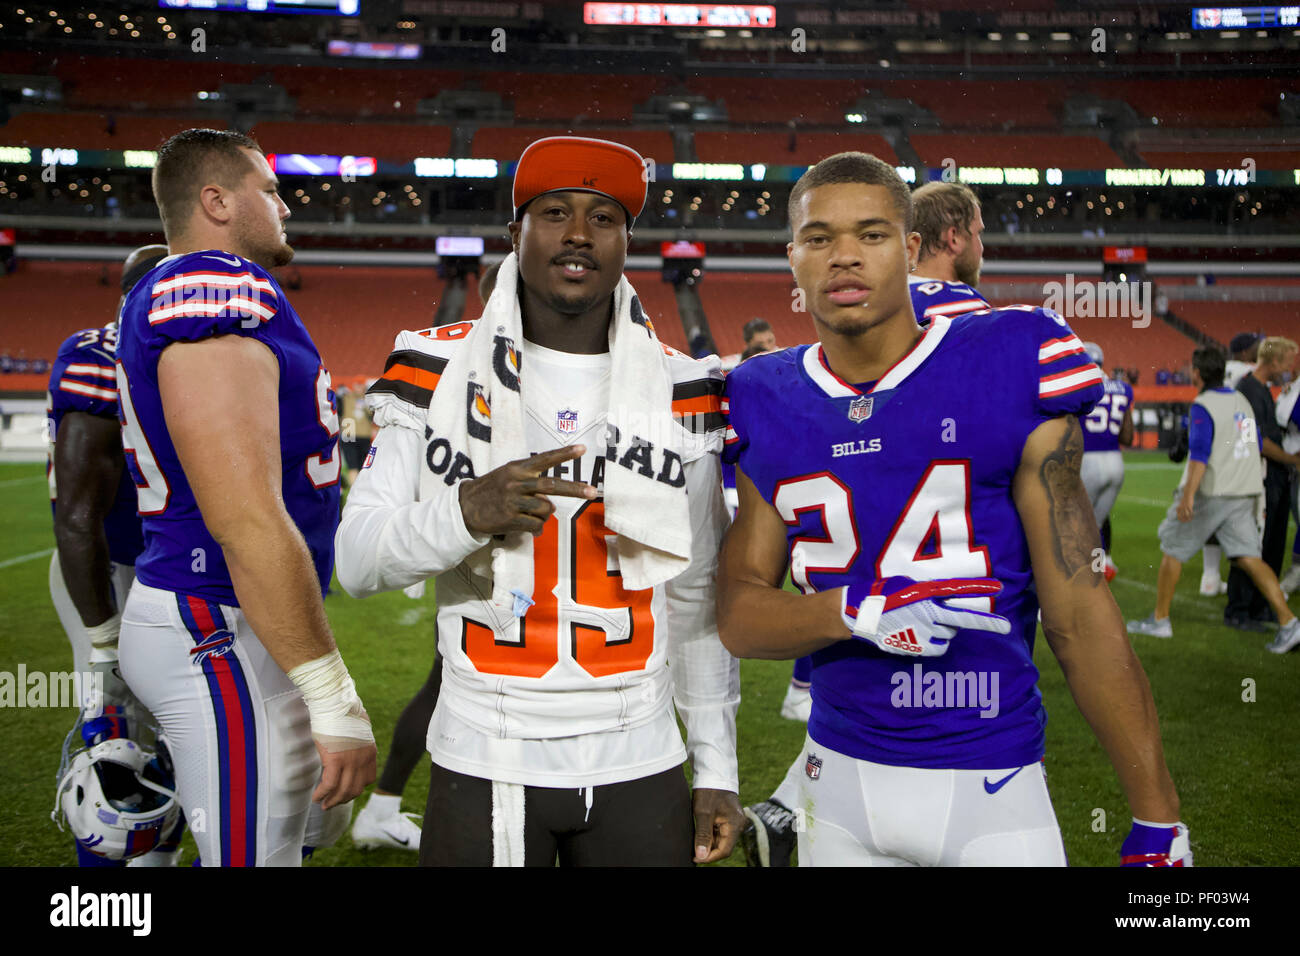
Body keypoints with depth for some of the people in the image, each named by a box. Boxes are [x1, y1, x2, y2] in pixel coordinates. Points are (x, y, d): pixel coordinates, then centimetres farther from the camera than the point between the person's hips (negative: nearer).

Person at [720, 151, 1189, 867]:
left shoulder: (1011, 369, -9)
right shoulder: (768, 405, 0)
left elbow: (1077, 615, -8)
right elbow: (737, 616, 1)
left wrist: (1157, 820, -6)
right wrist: (856, 613, -18)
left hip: (995, 788, -2)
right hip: (840, 776, 3)